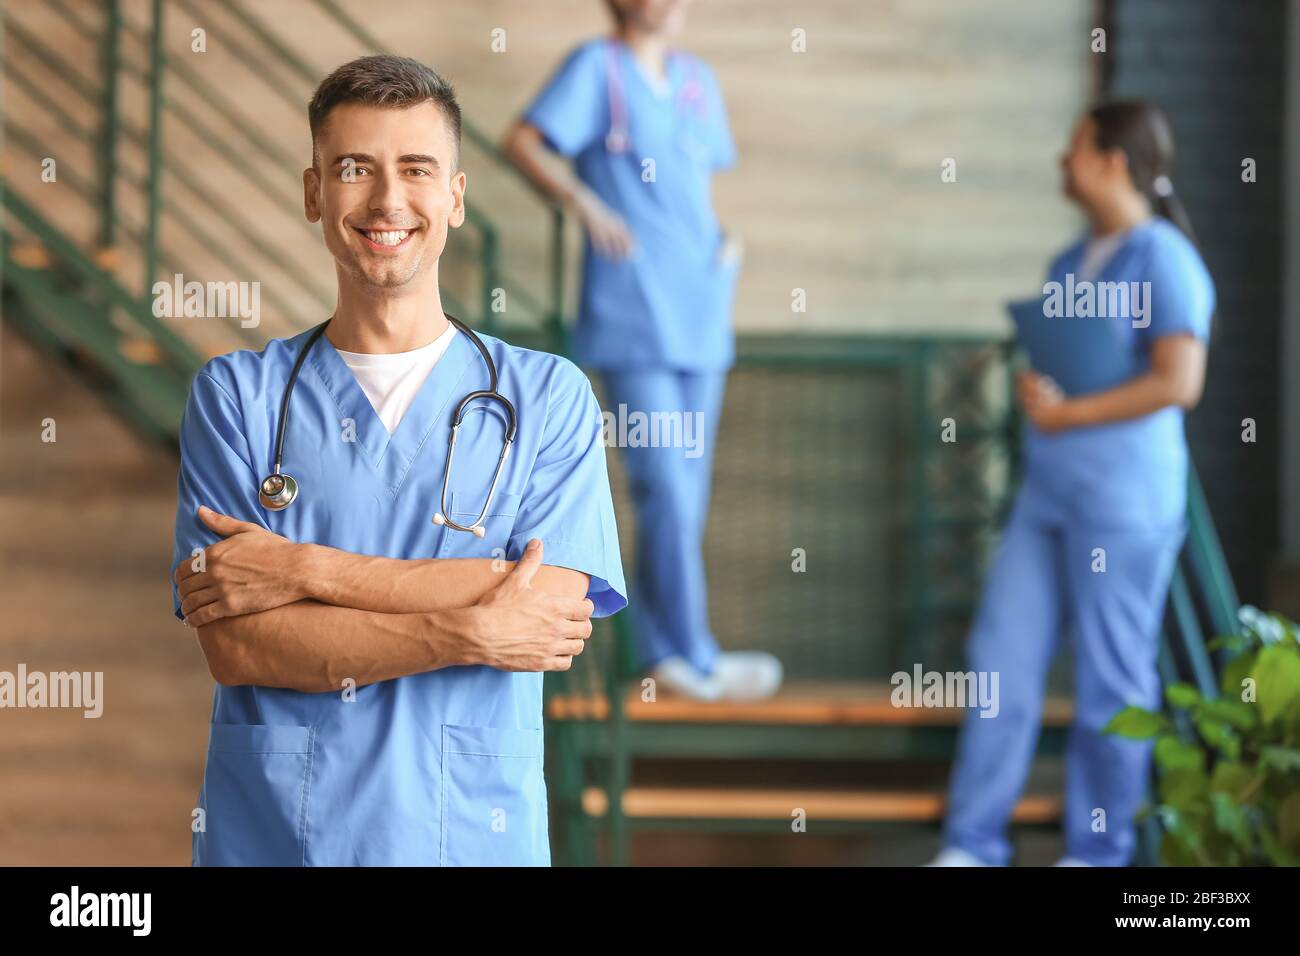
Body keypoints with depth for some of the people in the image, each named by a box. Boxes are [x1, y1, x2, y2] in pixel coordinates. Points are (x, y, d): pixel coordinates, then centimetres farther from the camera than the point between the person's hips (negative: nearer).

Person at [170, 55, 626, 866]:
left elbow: (557, 610, -12)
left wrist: (306, 571, -14)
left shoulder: (548, 395, 2)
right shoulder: (236, 394, 2)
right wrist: (472, 635, -16)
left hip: (475, 831, 0)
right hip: (272, 833, 0)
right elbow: (234, 644, -8)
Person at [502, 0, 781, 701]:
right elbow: (522, 141, -11)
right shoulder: (599, 67, -3)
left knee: (688, 492, 9)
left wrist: (726, 239, 8)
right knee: (667, 492, -8)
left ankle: (661, 650, 17)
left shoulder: (697, 80, 15)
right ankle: (694, 658, 0)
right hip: (633, 319, -6)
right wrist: (585, 203, -22)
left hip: (700, 315, 6)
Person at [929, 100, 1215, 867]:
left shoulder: (1163, 259, -11)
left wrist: (1068, 414, -14)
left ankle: (1099, 850, 14)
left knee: (1112, 682, 2)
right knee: (1003, 660, 5)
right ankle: (973, 844, 10)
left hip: (1124, 501, -8)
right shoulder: (1072, 261, 14)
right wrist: (1033, 389, 5)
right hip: (1047, 494, 8)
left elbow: (1179, 381, -19)